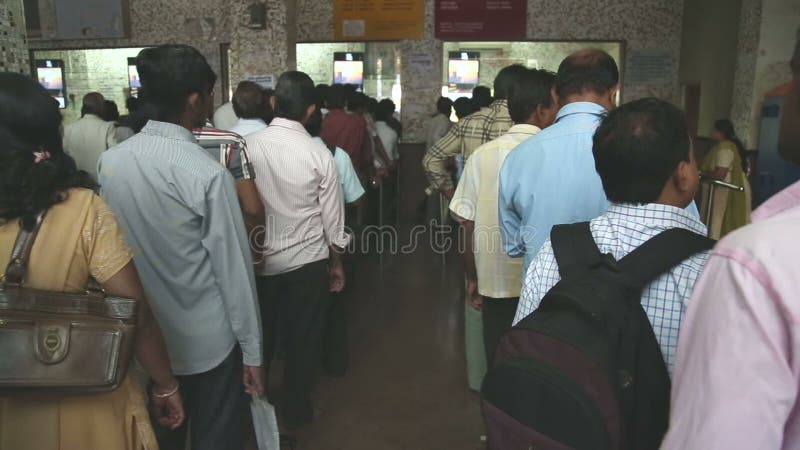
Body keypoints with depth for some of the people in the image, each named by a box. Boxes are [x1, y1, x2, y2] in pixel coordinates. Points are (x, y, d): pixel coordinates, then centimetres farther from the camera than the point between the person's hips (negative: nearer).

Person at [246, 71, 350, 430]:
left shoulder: (248, 146, -10)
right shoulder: (318, 153, -13)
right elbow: (332, 216, -7)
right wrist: (336, 261, 8)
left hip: (259, 258, 2)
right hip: (308, 260, -1)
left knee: (259, 335, 20)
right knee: (303, 338, 16)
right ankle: (296, 410, 31)